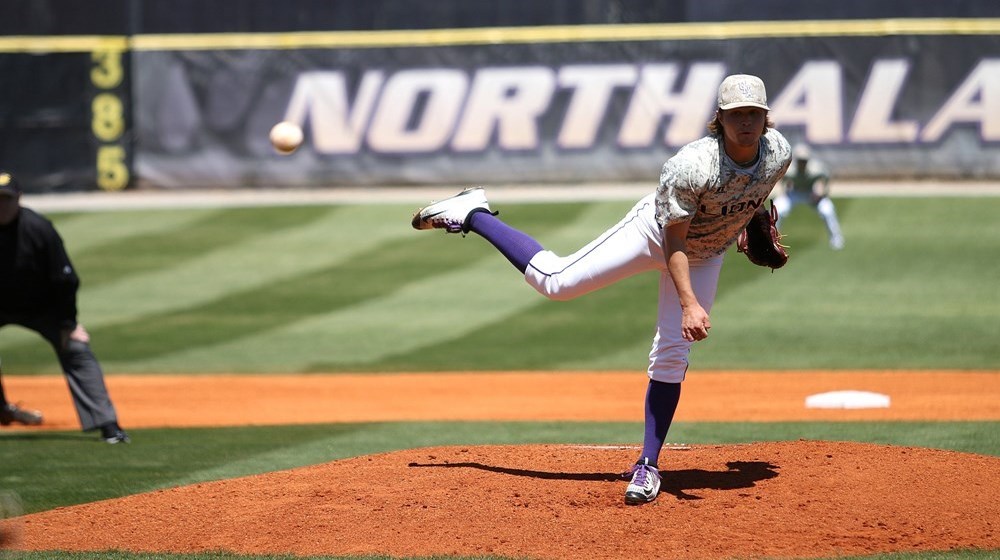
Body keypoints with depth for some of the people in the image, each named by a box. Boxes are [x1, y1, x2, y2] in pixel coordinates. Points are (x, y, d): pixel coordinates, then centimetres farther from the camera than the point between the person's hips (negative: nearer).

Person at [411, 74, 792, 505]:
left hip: (705, 255, 4)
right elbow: (674, 241, -30)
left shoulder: (779, 153, -21)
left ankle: (648, 465, 5)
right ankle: (471, 214, 13)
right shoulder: (692, 166, -37)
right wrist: (689, 304, -39)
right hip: (655, 231, -4)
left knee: (672, 355, -4)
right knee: (554, 280, -6)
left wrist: (754, 221, 17)